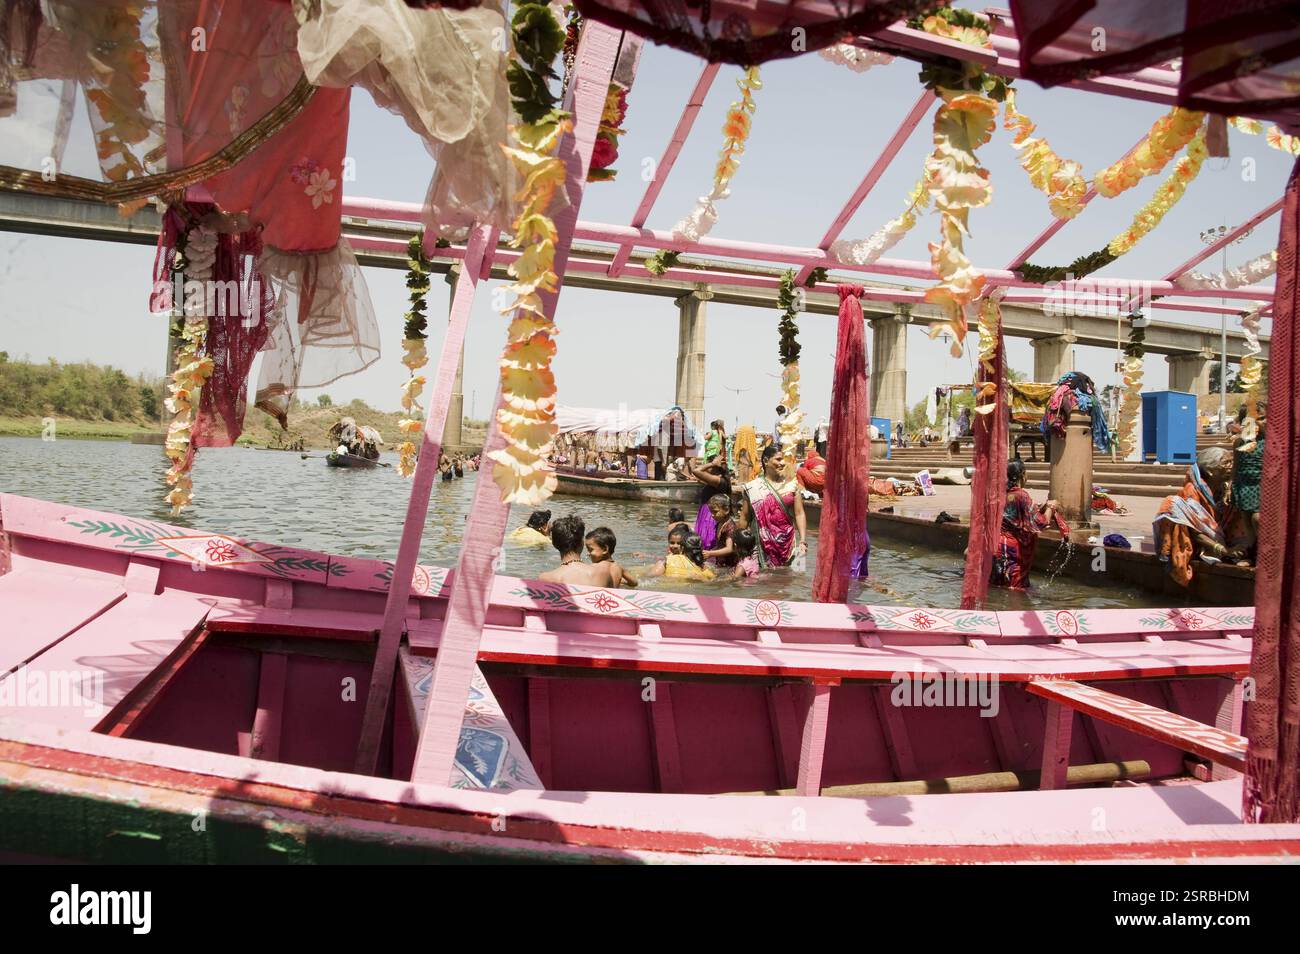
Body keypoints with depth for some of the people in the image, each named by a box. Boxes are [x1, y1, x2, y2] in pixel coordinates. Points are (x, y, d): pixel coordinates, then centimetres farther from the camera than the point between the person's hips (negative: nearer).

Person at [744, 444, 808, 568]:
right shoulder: (752, 488, 0)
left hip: (788, 542, 2)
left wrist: (803, 541, -8)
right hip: (764, 543, -2)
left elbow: (799, 514, 1)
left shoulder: (791, 485, 4)